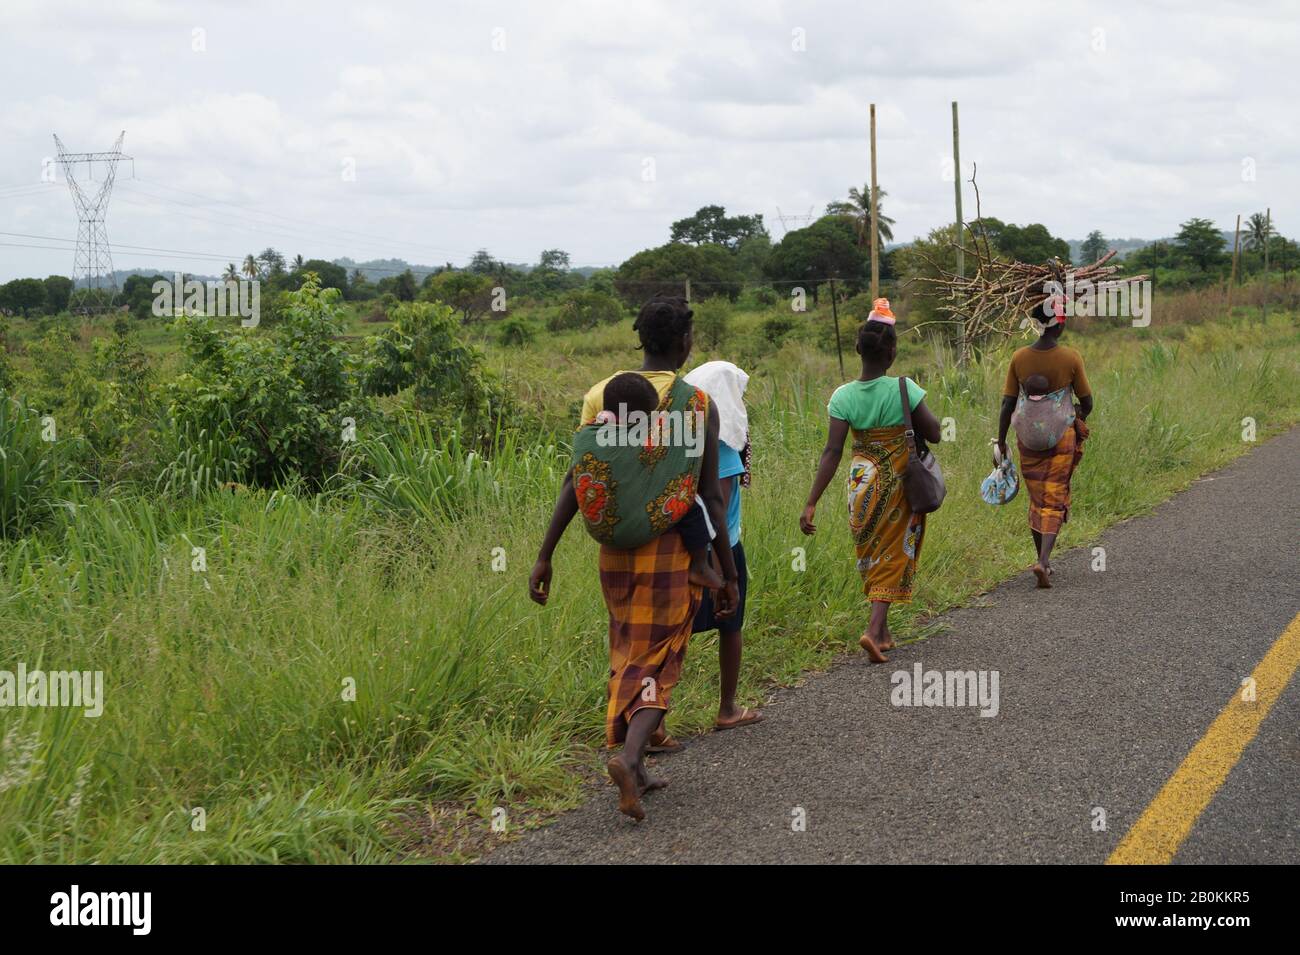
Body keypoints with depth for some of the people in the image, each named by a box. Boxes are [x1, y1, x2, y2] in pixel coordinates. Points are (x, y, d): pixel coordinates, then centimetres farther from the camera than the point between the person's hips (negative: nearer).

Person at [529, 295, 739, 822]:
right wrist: (729, 576, 0)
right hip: (671, 550, -3)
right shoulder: (698, 404, -6)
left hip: (615, 549, 4)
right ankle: (630, 755, -21)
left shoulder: (600, 395, 2)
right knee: (657, 664, 3)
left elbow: (575, 483, -2)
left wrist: (545, 555, 1)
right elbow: (711, 498, -7)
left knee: (626, 655, 19)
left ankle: (634, 770, 21)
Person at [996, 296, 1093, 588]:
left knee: (1036, 499, 17)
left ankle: (1043, 560, 26)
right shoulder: (1071, 358, -11)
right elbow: (1087, 402, -1)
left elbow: (1007, 403, -3)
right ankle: (1043, 561, -14)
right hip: (1062, 437, -3)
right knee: (1055, 500, 2)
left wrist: (1001, 442, 5)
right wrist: (1080, 419, 21)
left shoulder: (1019, 358, -5)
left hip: (1028, 439, 3)